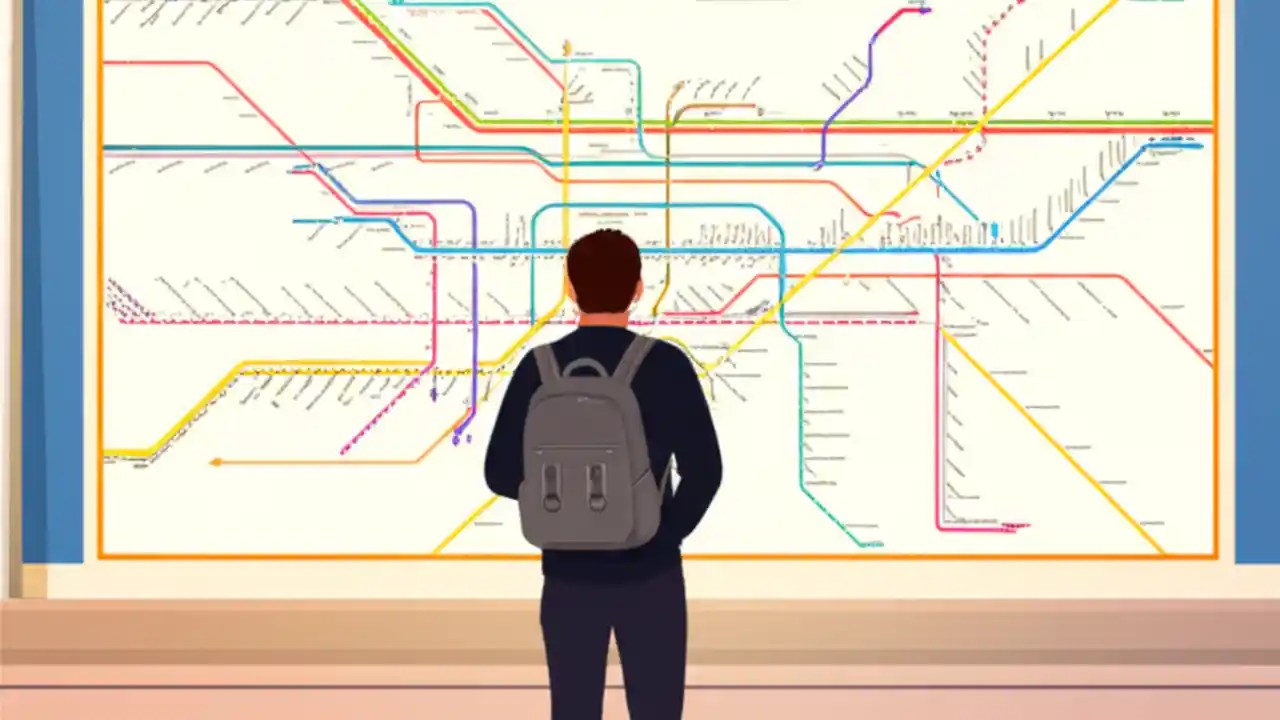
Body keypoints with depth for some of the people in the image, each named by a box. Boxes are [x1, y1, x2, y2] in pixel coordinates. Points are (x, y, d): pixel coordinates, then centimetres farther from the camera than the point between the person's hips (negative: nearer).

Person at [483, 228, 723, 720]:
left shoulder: (540, 367, -4)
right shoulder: (667, 364, -9)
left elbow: (502, 474, -1)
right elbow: (703, 471, -11)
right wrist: (665, 536, 4)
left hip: (571, 575, 2)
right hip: (651, 574, -2)